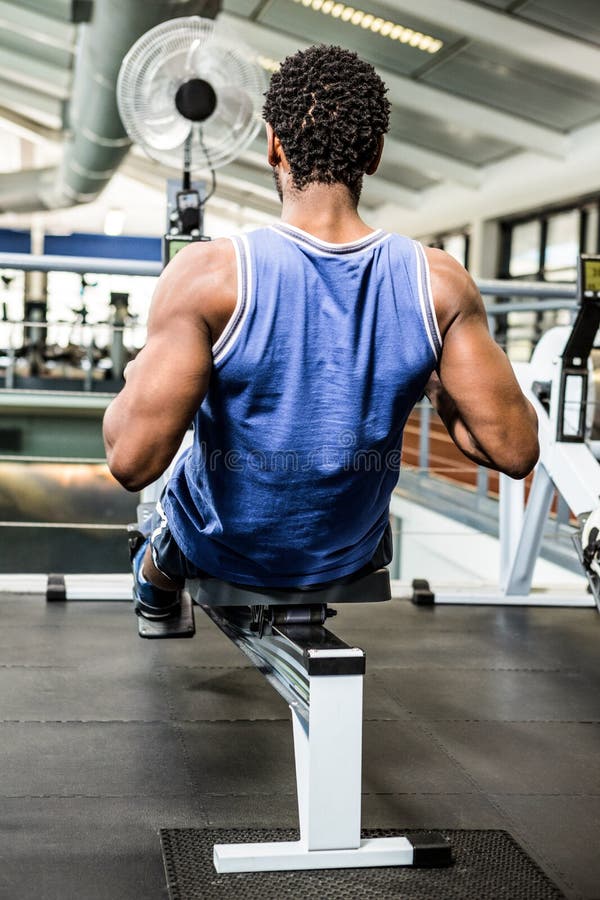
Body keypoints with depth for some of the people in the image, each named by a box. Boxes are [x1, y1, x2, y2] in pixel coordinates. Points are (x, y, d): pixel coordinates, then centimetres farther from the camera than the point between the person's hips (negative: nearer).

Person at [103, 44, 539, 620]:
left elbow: (133, 460, -31)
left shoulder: (211, 275, -29)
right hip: (354, 557, 2)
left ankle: (157, 594, 62)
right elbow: (516, 450, -16)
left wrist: (135, 381, -9)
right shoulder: (437, 283, -21)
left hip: (224, 553, -2)